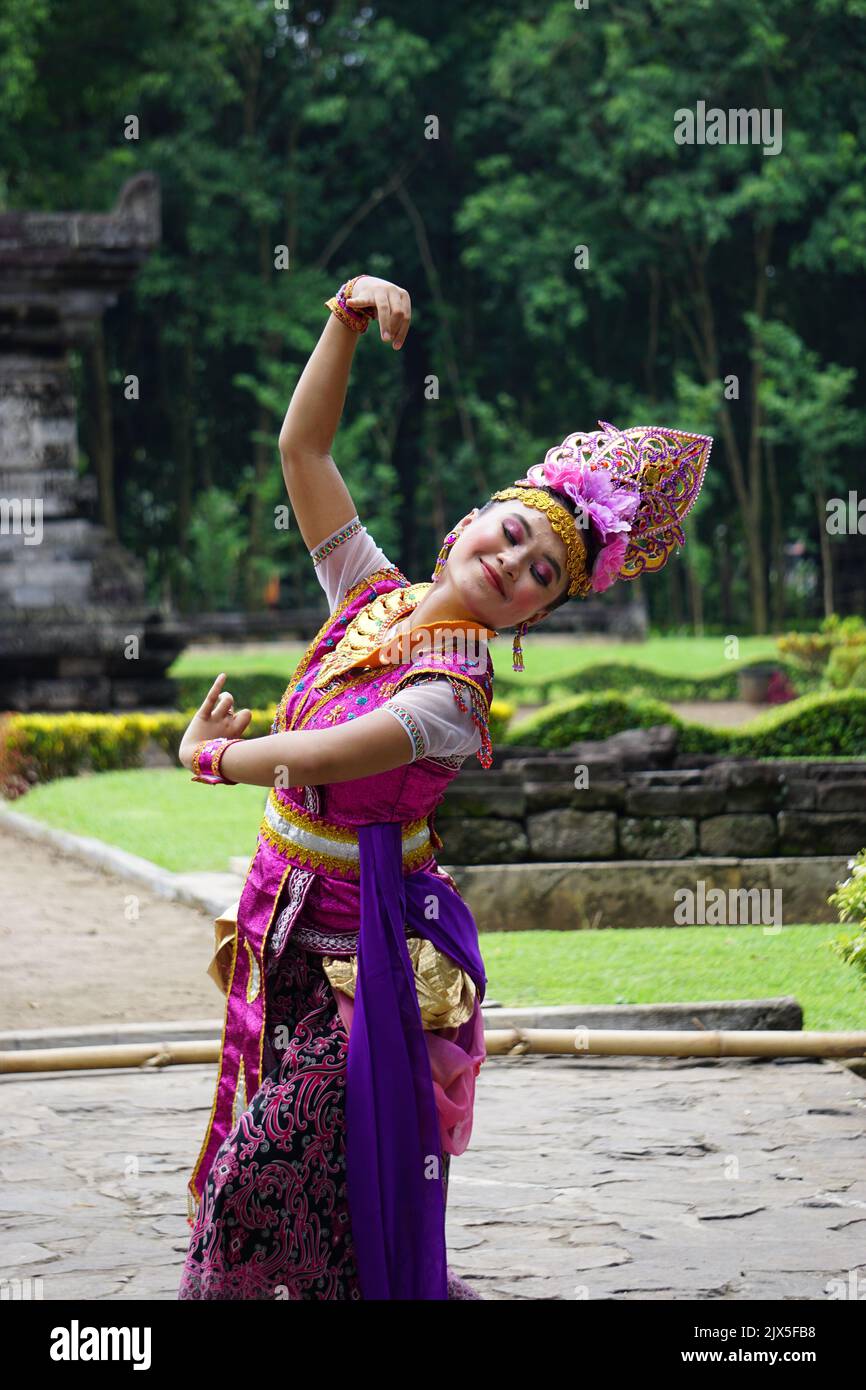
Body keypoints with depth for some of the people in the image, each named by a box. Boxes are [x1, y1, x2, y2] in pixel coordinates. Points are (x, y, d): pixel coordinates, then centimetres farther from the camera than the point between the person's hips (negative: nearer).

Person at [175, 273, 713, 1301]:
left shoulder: (449, 692, -20)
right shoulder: (371, 593, 1)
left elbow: (314, 760, -26)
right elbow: (302, 448, 3)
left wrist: (213, 754, -7)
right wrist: (347, 321, -7)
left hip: (363, 952, -7)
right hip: (293, 931, 7)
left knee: (269, 1186, -7)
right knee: (255, 1176, 12)